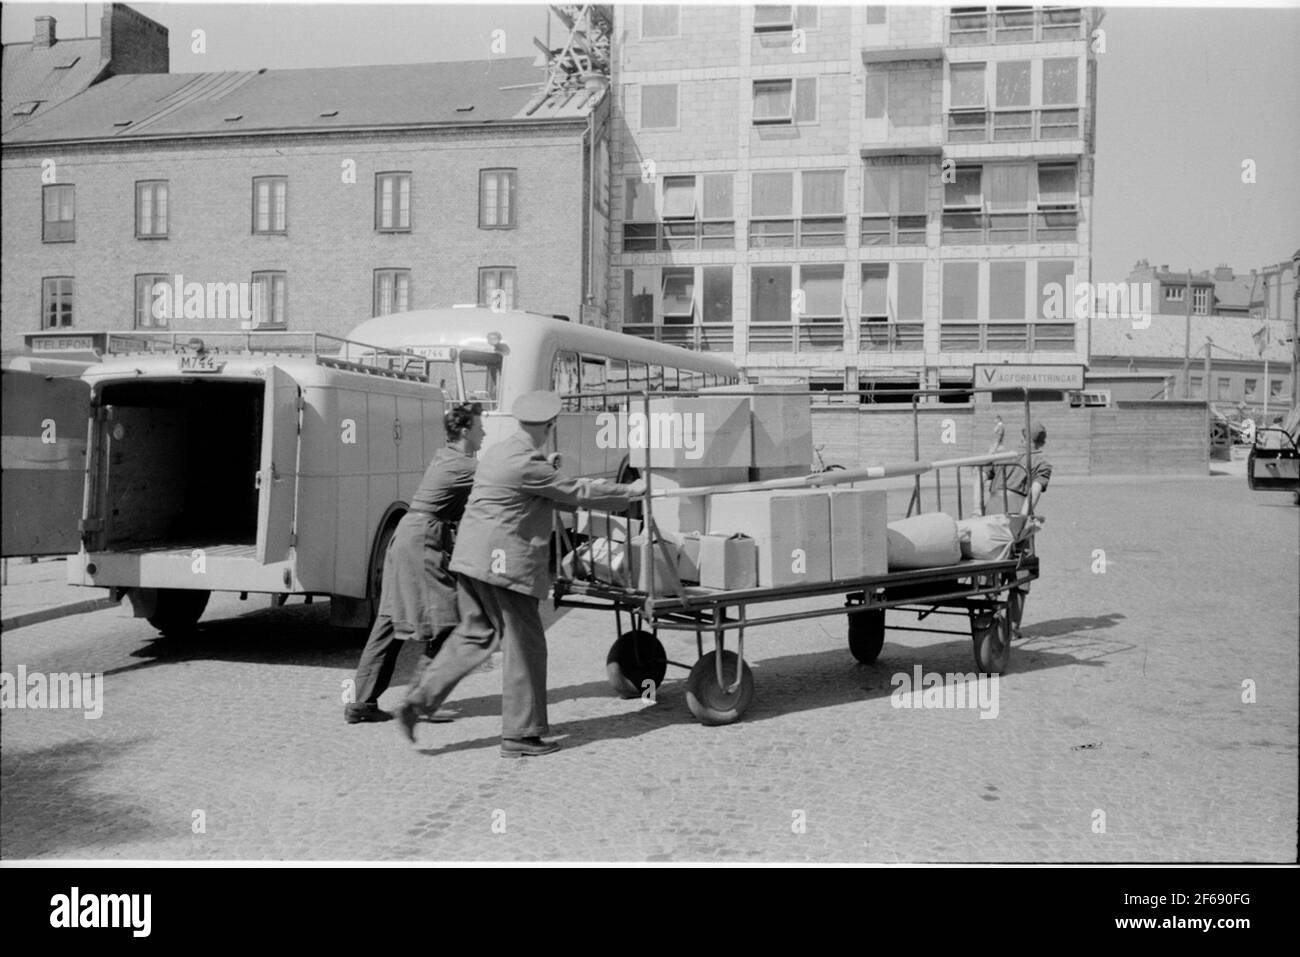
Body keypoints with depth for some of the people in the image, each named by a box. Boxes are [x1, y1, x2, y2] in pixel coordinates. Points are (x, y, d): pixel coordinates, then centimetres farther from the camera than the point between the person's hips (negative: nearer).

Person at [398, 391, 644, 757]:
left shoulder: (498, 452, 13)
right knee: (524, 645, 2)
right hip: (504, 564, -9)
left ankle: (418, 702, 11)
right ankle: (520, 734, 10)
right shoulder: (529, 465, -16)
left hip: (473, 560, 9)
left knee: (474, 635, 18)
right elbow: (577, 493, -10)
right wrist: (629, 491, 2)